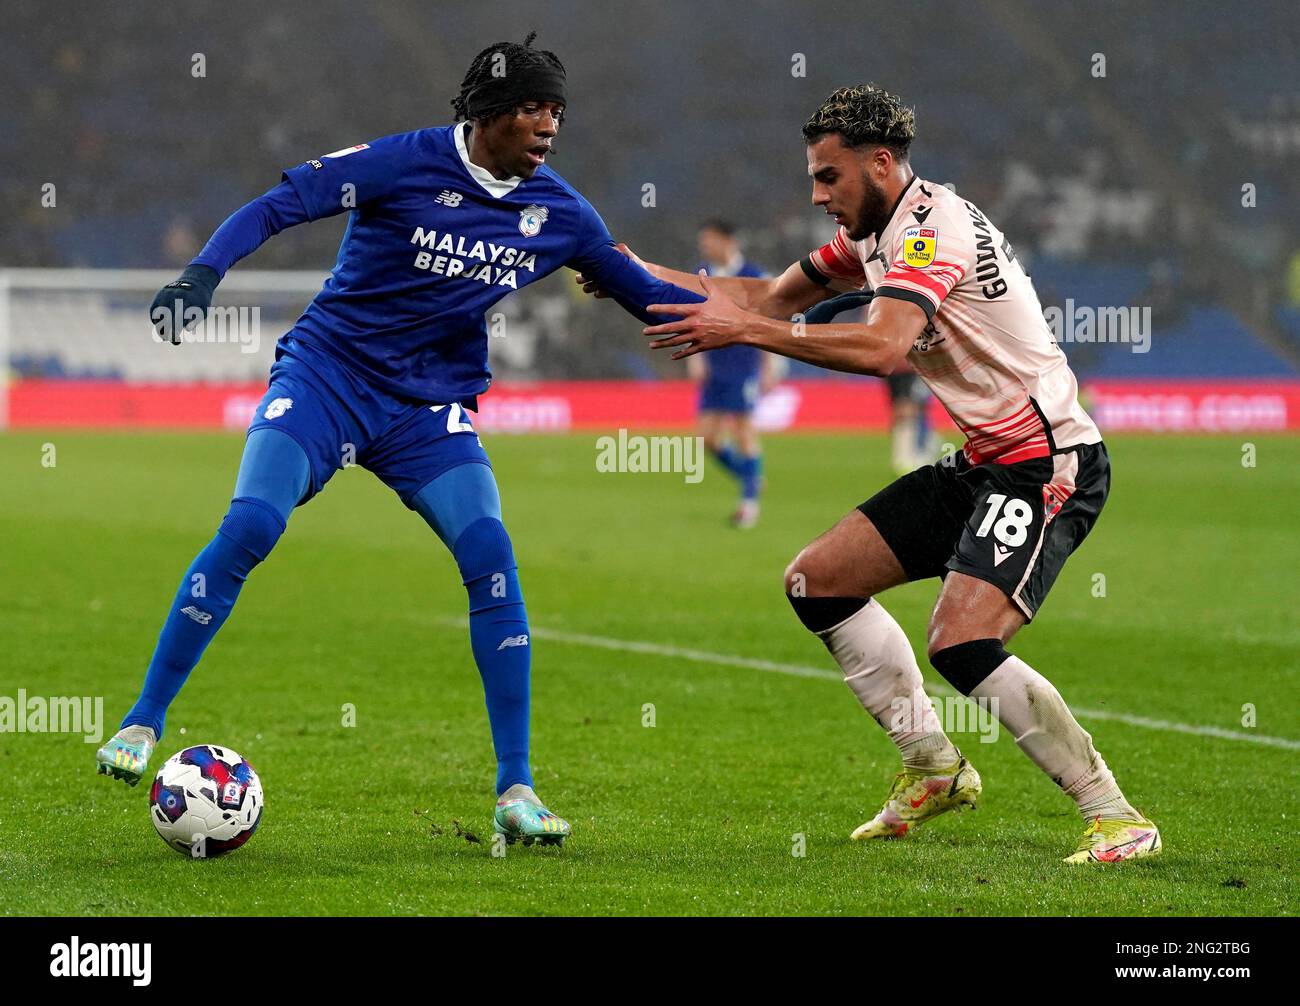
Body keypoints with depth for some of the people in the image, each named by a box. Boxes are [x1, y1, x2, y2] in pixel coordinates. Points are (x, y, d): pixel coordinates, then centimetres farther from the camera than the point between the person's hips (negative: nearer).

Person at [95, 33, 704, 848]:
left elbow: (641, 292, 11)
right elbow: (278, 207, -15)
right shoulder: (405, 164, -13)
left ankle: (516, 792, -7)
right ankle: (144, 723, -6)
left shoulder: (558, 212, 1)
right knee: (248, 528, -21)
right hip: (327, 374, -3)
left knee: (491, 558, -15)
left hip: (431, 407, 3)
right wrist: (203, 274, -30)